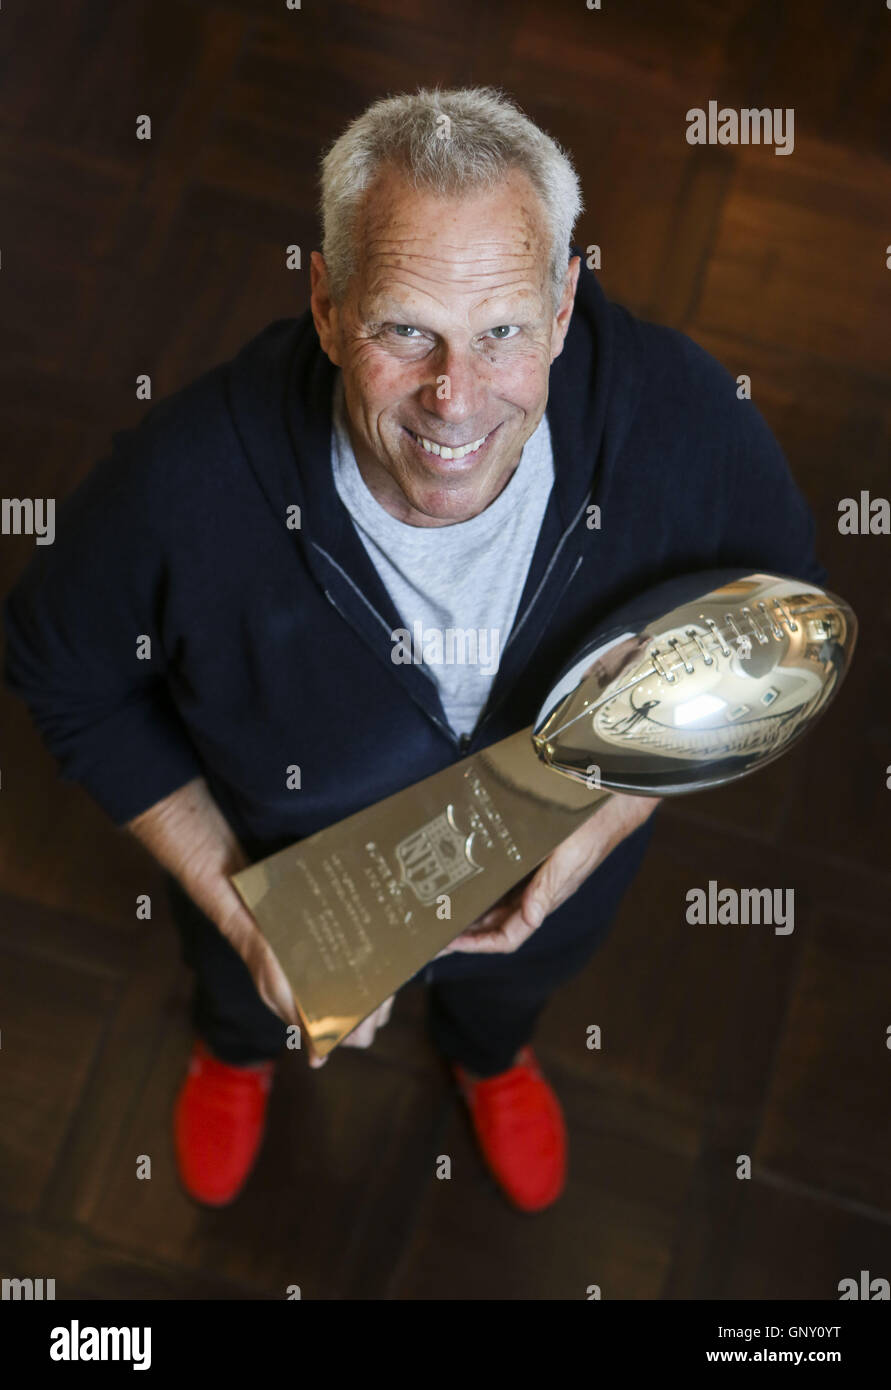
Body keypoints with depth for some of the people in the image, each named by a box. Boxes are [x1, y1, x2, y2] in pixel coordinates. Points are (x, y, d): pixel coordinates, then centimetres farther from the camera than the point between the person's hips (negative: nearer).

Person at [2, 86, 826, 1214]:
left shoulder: (688, 424, -36)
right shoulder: (182, 485, -40)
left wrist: (608, 817, -25)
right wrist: (235, 905, -23)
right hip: (281, 869, -1)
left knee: (515, 981, 38)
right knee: (243, 989, 36)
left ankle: (490, 1054, 79)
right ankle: (236, 1051, 78)